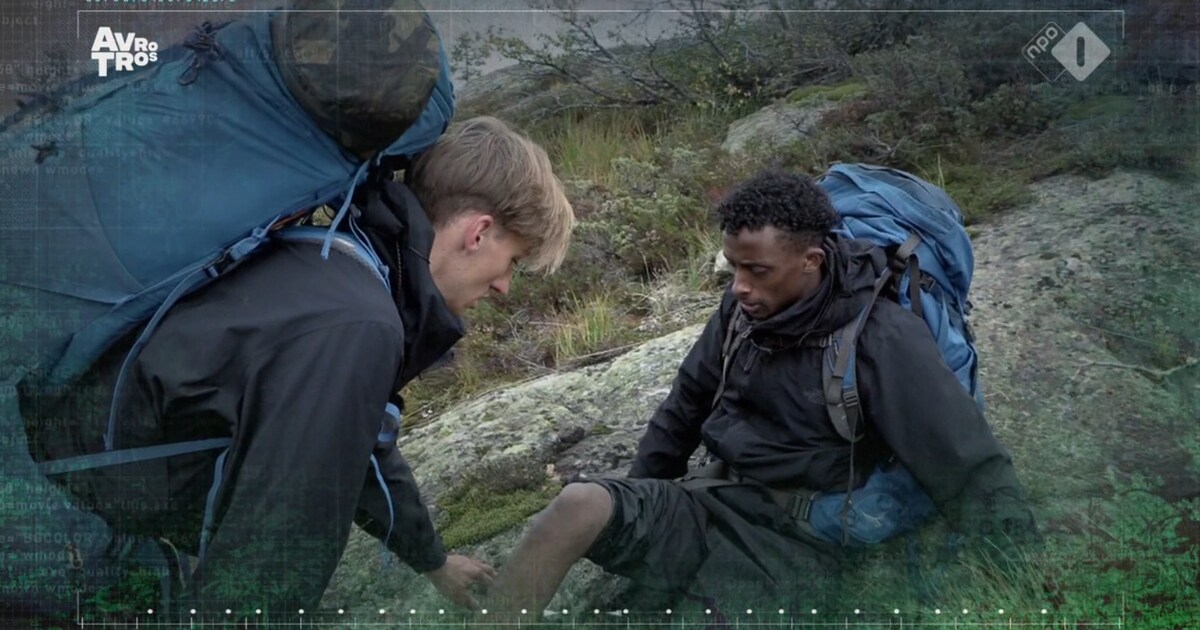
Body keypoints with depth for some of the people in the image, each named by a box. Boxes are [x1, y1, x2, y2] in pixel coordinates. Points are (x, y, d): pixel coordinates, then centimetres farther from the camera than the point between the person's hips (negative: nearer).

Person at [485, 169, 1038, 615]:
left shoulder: (882, 338, -14)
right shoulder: (744, 308, 4)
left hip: (795, 542, -5)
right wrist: (631, 510, 23)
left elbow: (973, 472, -13)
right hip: (713, 501, 5)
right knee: (578, 508, -24)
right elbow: (687, 405, 18)